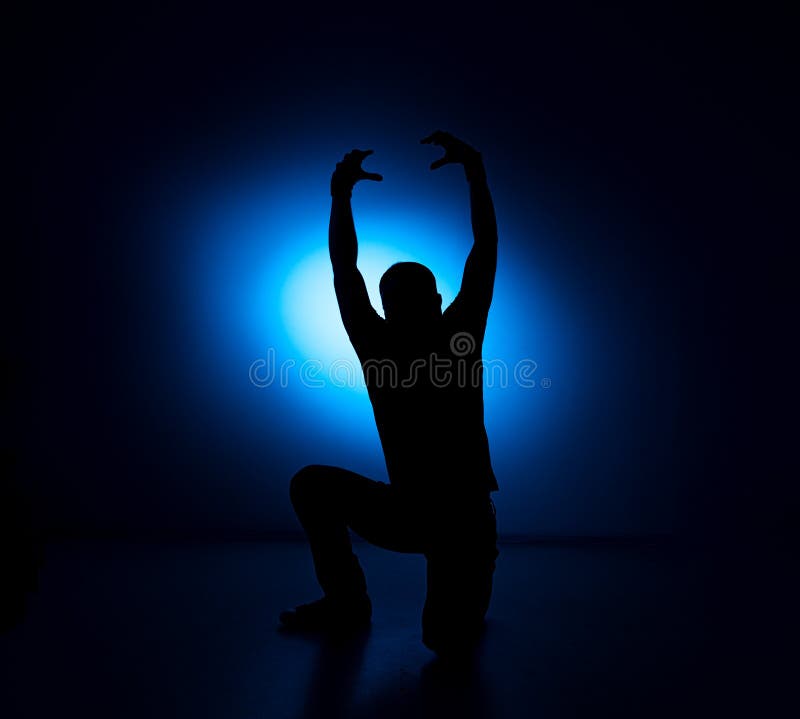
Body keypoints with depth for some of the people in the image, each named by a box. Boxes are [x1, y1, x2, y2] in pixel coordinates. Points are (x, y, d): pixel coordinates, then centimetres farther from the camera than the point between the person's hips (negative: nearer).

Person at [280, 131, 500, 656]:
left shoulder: (458, 338, -10)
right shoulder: (377, 345, -6)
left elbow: (485, 253, -12)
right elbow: (344, 271, -9)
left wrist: (475, 170, -14)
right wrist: (341, 194, -13)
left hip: (464, 515, -2)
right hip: (403, 511, 2)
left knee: (447, 639, -12)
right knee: (311, 484, -6)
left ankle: (463, 605, 25)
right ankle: (347, 602, 11)